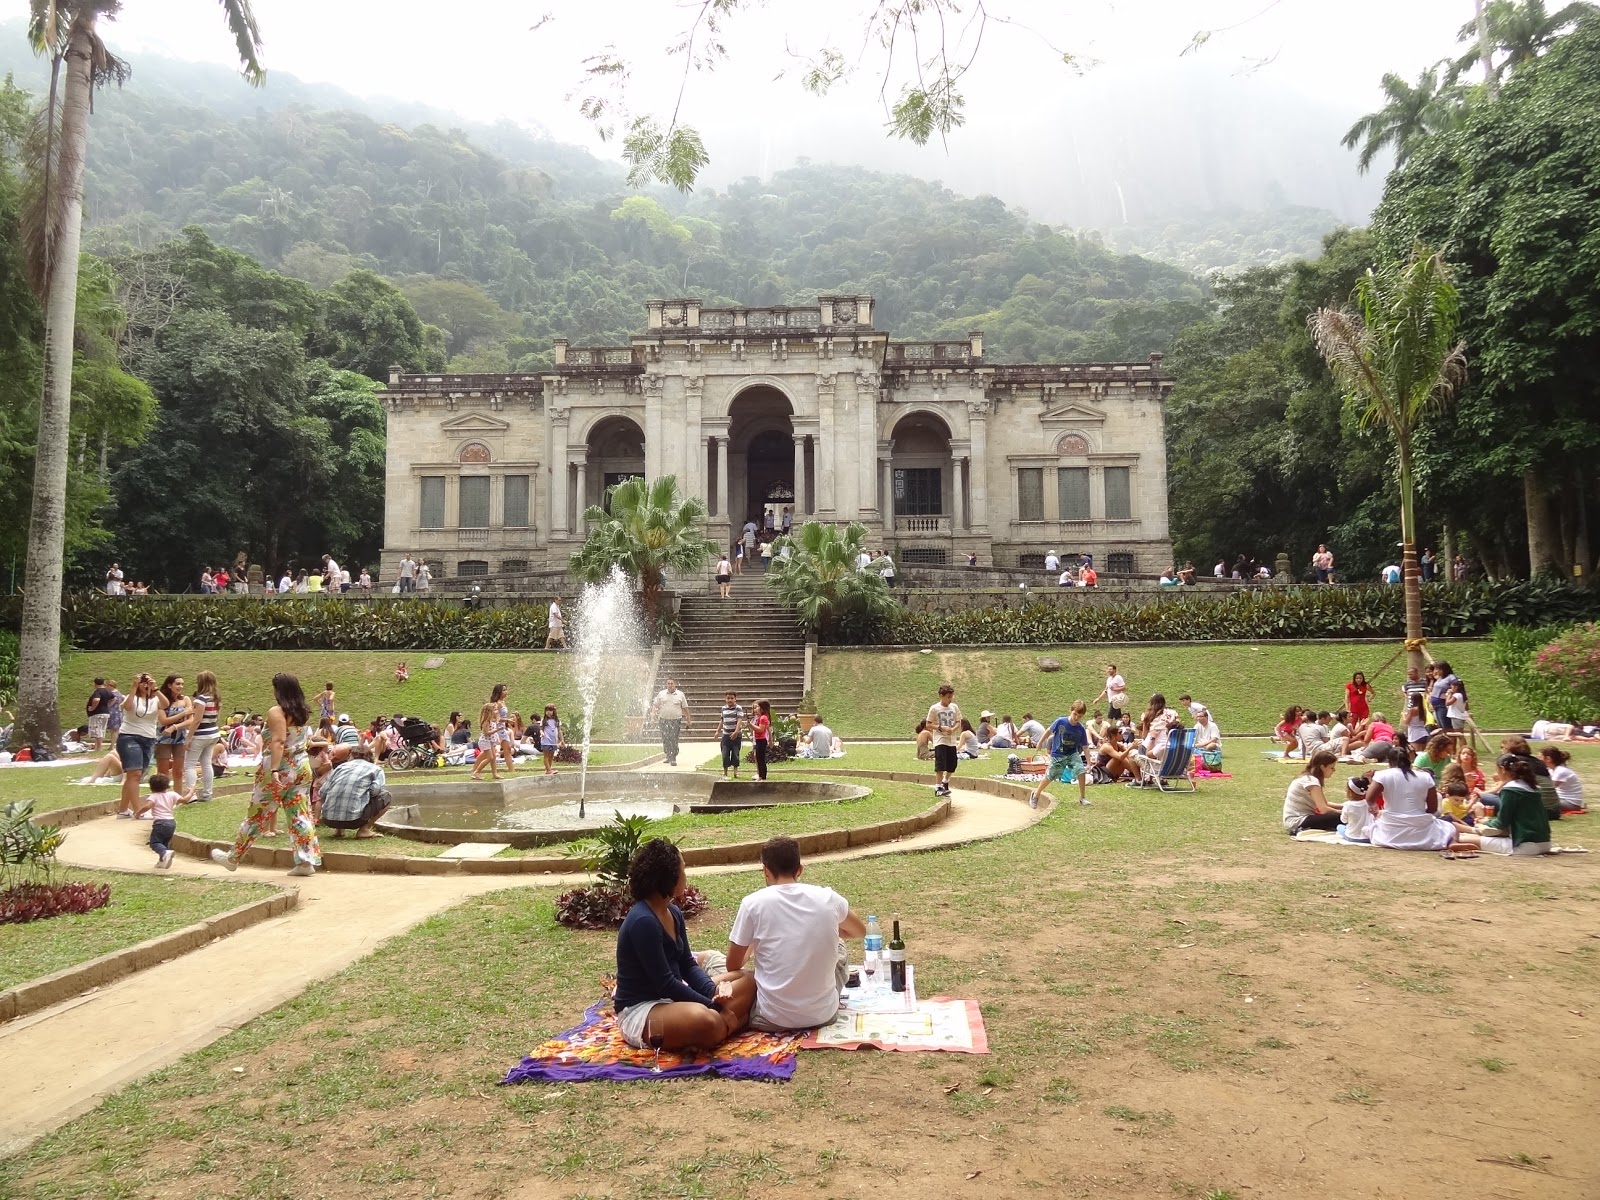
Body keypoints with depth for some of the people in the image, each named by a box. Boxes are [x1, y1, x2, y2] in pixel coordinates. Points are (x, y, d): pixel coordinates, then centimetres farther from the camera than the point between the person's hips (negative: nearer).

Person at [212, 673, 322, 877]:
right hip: (302, 767, 6)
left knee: (257, 815, 7)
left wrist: (274, 771, -27)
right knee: (300, 815, 5)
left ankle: (233, 858, 21)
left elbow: (278, 743, -23)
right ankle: (307, 861, 0)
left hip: (281, 768, -6)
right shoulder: (304, 713, 8)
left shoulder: (276, 712, -14)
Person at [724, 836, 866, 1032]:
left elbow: (733, 966, 2)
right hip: (823, 1014, 2)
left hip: (773, 1019, -2)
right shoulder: (828, 898, -3)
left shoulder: (753, 903, -9)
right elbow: (861, 931, 18)